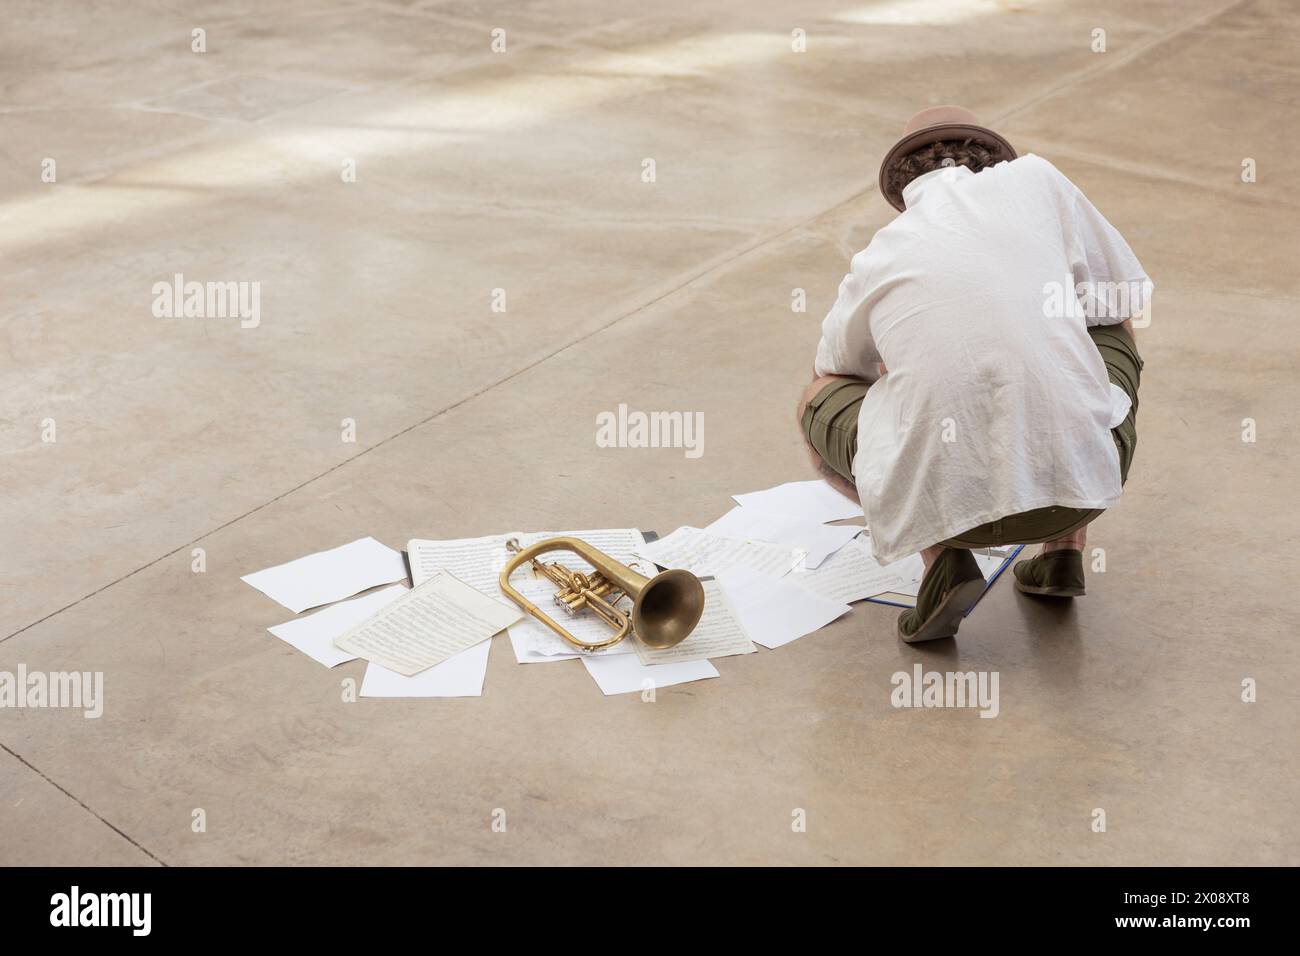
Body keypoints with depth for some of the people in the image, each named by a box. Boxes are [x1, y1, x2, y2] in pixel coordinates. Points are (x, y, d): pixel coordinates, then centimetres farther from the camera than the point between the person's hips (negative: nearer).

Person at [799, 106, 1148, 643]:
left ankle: (942, 556, 5)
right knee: (1112, 332, 33)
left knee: (819, 399, 27)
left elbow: (837, 369, 35)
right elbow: (1127, 301, 23)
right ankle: (1064, 550, 19)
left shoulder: (879, 257, 16)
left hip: (946, 501, -1)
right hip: (1080, 479, 1)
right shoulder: (1034, 177, 13)